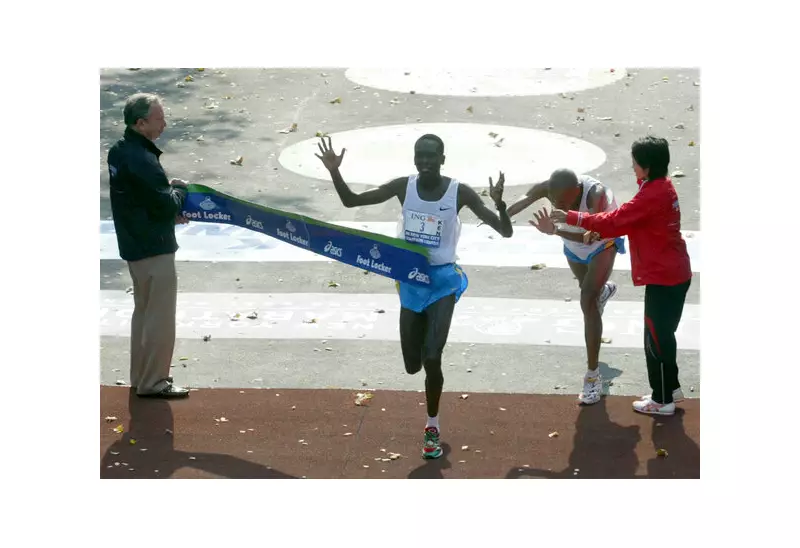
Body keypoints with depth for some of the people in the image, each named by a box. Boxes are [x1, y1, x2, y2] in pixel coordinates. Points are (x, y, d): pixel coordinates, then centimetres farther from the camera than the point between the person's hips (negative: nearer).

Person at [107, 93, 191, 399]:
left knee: (143, 313, 19)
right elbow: (167, 205, -22)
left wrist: (170, 211, 5)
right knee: (160, 318, -2)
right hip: (154, 249, -10)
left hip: (134, 245, 10)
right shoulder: (142, 159, -23)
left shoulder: (119, 152, 7)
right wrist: (179, 188, -2)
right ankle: (153, 382, 3)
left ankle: (141, 377, 27)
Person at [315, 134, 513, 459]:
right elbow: (351, 201, 0)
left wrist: (499, 203, -35)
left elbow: (505, 232, -14)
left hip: (442, 281, -3)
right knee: (412, 366, 10)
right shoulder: (403, 187, -6)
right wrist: (335, 173, -17)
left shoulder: (459, 192, -13)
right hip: (410, 280, 3)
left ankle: (432, 426, 9)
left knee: (431, 359, -13)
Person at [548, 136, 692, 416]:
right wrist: (600, 233, -2)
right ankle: (670, 388, 33)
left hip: (664, 278, -10)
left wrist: (571, 217, -17)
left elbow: (615, 219, -22)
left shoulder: (652, 195, -24)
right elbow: (630, 221, 11)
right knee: (663, 335, 22)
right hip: (673, 274, 10)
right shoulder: (661, 187, 8)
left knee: (656, 338, 2)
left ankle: (662, 400, 12)